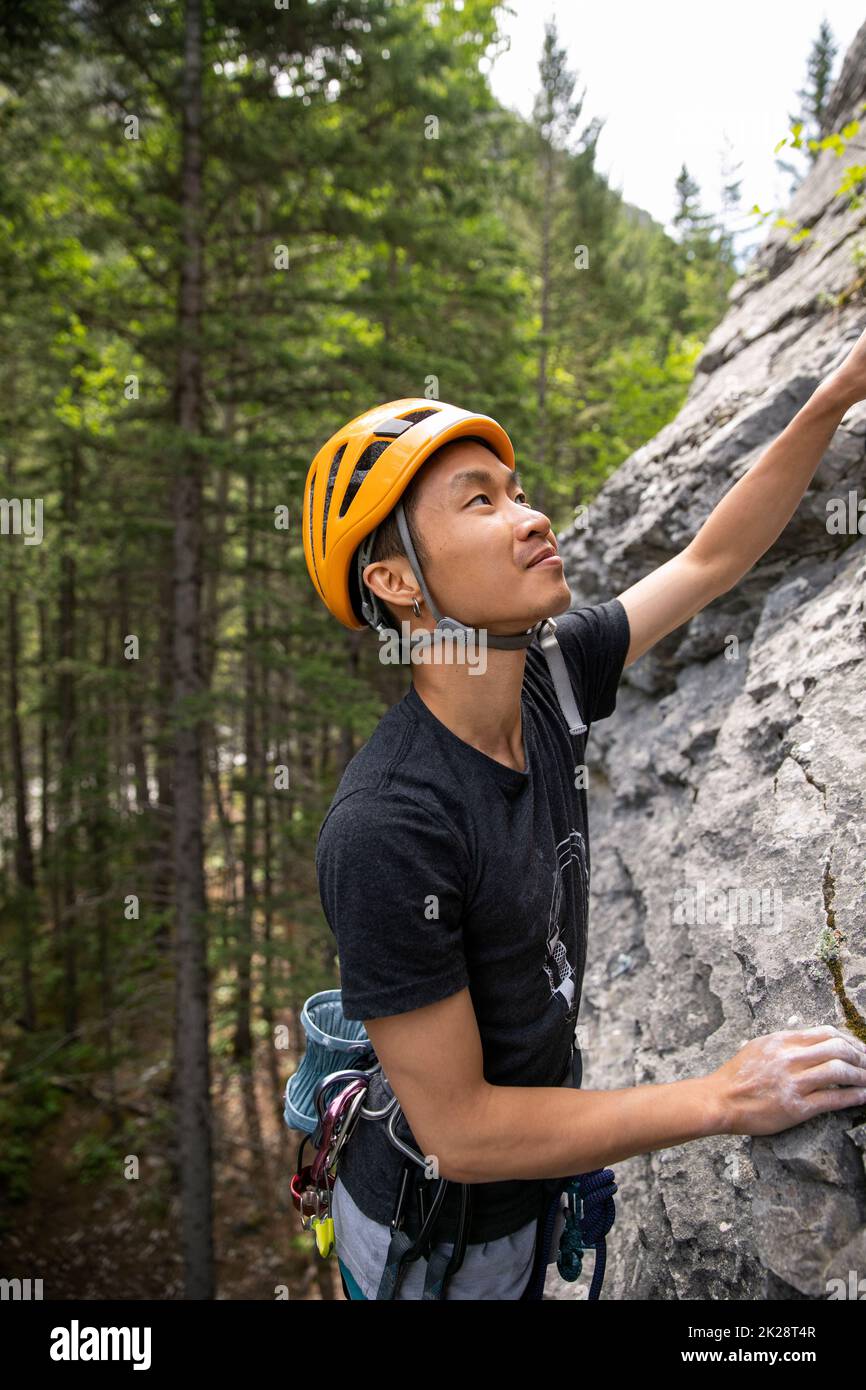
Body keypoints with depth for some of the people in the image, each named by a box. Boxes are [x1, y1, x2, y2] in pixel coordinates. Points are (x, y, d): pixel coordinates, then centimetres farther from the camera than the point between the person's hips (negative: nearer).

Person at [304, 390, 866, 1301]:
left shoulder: (547, 676, -13)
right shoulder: (384, 831, -35)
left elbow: (711, 559, 1)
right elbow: (459, 1134, -27)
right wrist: (723, 1100, -24)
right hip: (432, 1236, -6)